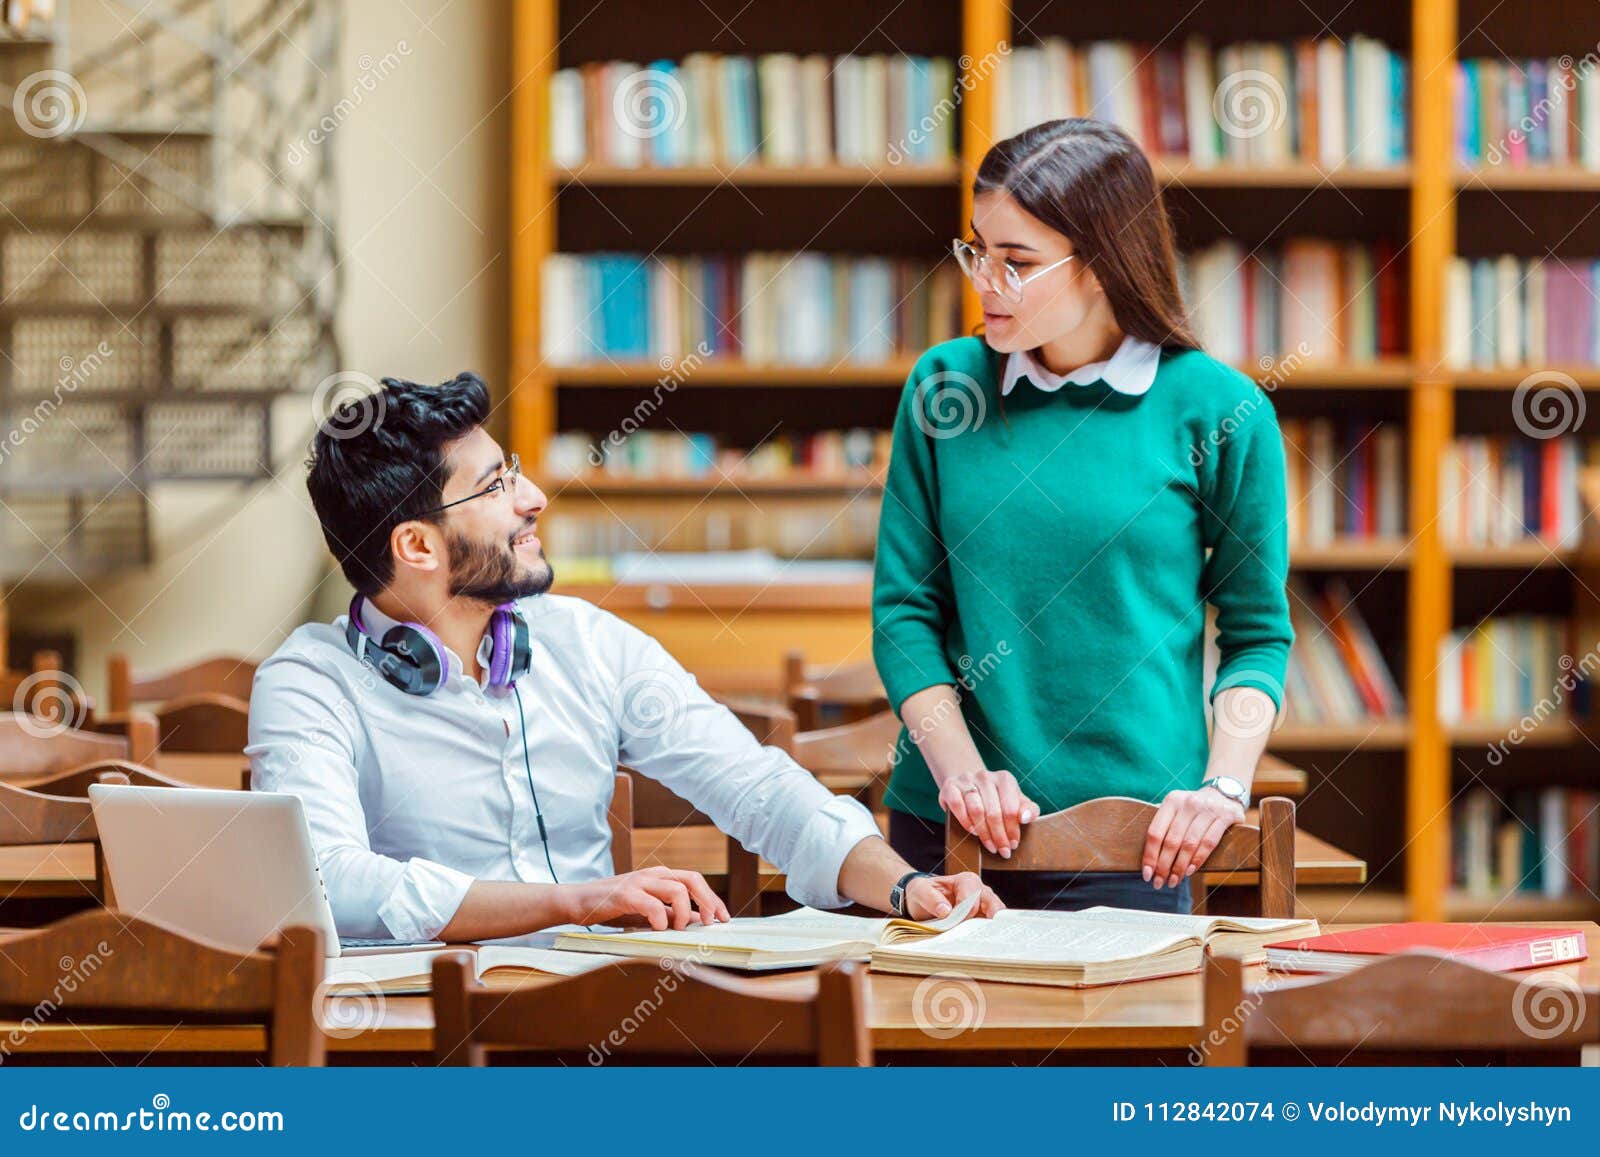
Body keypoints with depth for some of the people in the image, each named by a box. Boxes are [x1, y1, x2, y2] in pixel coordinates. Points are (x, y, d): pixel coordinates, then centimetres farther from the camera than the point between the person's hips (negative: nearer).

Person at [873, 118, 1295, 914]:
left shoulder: (1219, 409, -3)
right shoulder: (944, 384, 4)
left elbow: (1258, 632, 4)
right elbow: (905, 610, 5)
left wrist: (1224, 786, -10)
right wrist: (957, 766, -9)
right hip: (945, 825, 3)